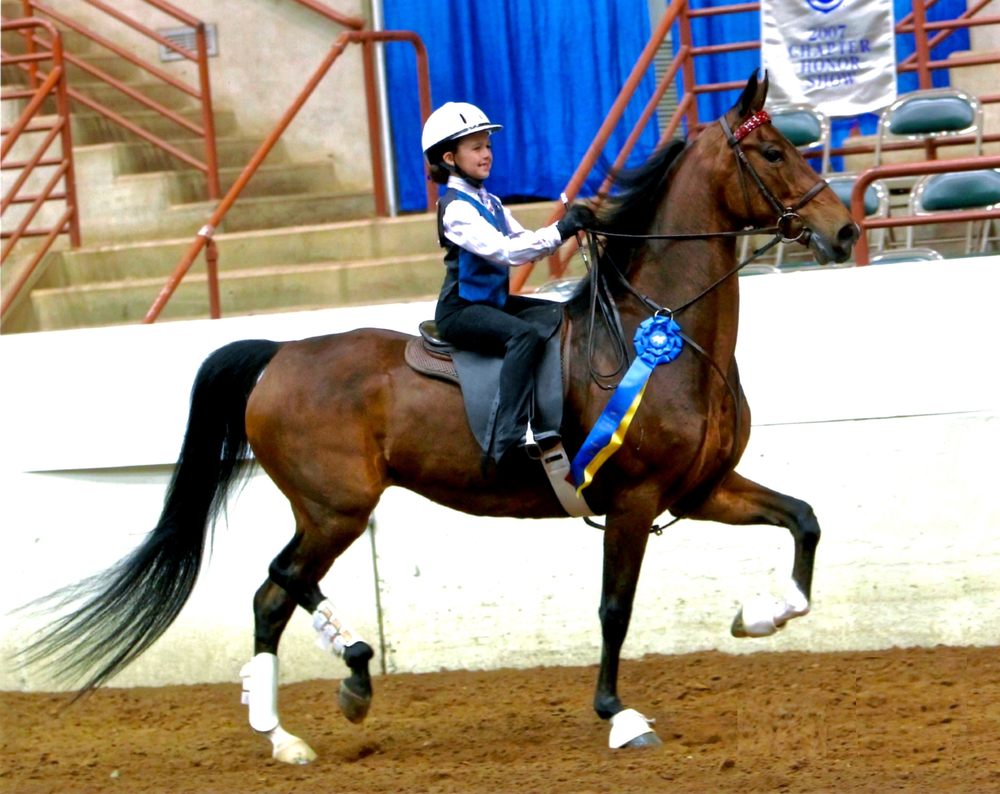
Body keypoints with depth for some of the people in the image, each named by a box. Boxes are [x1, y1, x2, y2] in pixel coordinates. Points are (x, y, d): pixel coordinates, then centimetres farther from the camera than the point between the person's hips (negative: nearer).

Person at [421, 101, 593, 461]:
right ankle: (511, 434, -40)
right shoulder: (456, 208, -14)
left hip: (495, 301, 9)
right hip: (461, 310, -9)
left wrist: (568, 227, -8)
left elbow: (524, 243, 9)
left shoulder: (490, 202, 16)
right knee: (525, 333, -33)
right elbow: (504, 250, -26)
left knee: (561, 316, -10)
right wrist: (559, 231, -29)